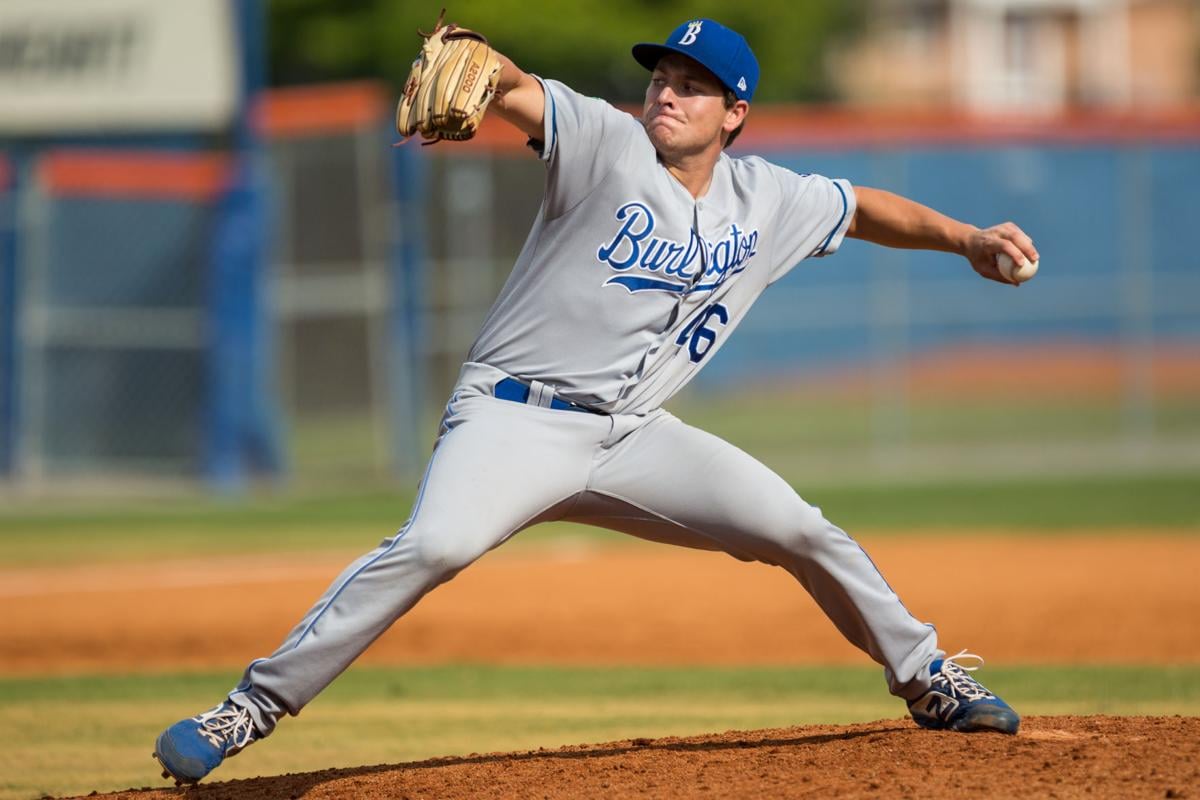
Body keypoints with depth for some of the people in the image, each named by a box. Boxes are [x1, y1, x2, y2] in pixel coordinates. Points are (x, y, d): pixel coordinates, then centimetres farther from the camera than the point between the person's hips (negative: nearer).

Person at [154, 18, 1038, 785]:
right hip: (515, 420, -5)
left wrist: (965, 238, 20)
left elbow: (860, 208, 28)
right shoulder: (609, 144, -6)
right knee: (434, 544, -31)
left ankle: (926, 679, 22)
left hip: (633, 438, 5)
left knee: (806, 534, -1)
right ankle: (257, 704, -27)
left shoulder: (766, 201, 10)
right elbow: (517, 93, -23)